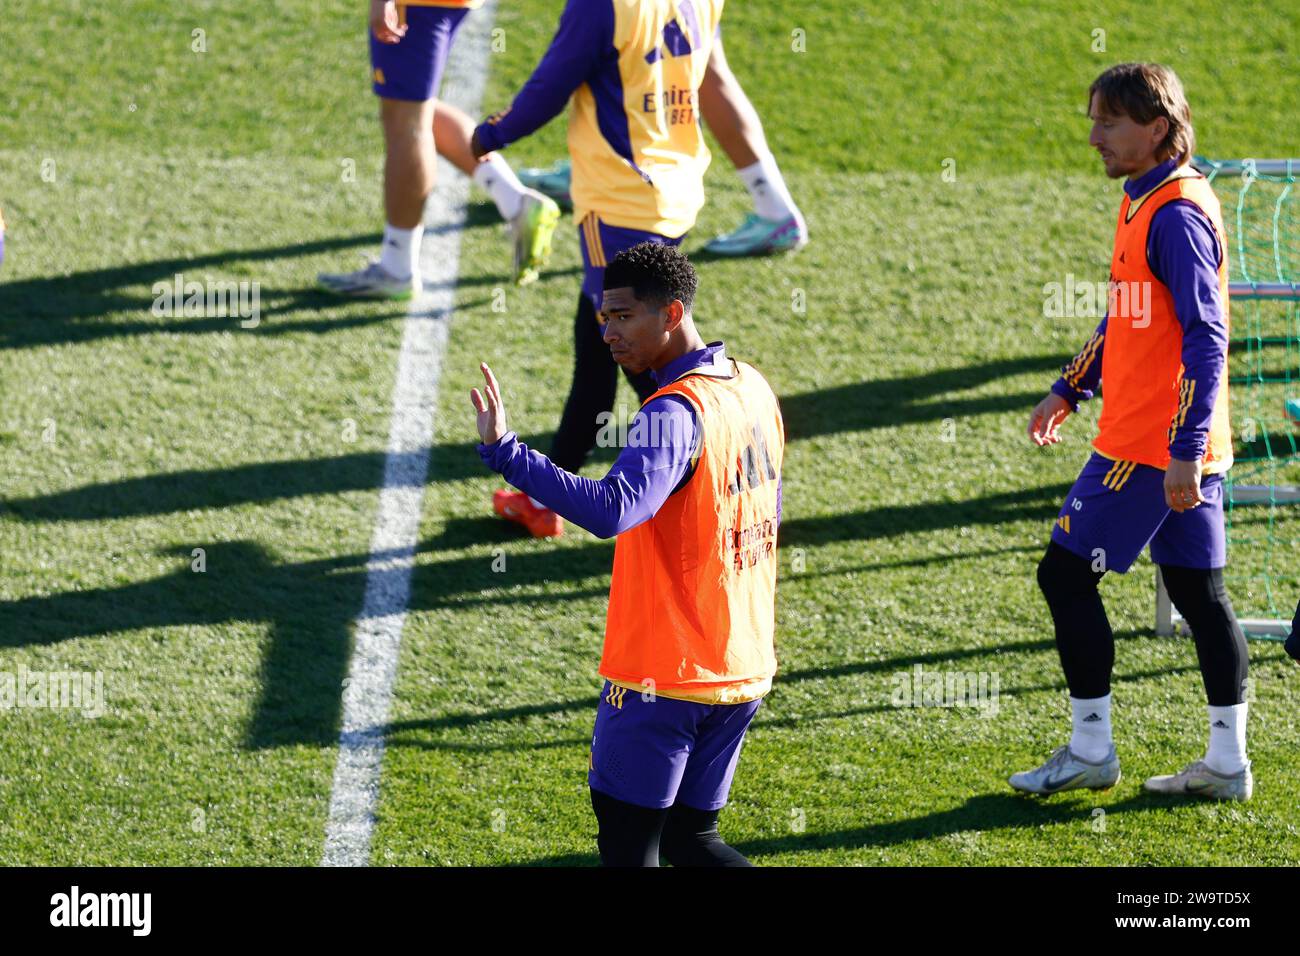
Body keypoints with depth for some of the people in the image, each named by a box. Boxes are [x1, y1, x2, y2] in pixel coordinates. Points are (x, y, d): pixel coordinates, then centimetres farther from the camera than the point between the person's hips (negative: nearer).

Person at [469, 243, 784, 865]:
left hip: (662, 675, -9)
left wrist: (504, 452, -41)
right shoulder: (752, 389, 8)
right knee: (690, 842, 17)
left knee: (628, 848, 1)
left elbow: (612, 511, -38)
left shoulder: (674, 414, -21)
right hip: (742, 673, 9)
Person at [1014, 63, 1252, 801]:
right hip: (1187, 450, 9)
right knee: (1199, 591, 10)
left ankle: (1091, 750, 4)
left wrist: (1185, 449, -24)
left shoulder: (1176, 215, -17)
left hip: (1150, 447, -9)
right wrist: (1070, 390, 26)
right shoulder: (1144, 205, 13)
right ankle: (1228, 762, 12)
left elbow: (1207, 338, -21)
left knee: (1066, 574, -2)